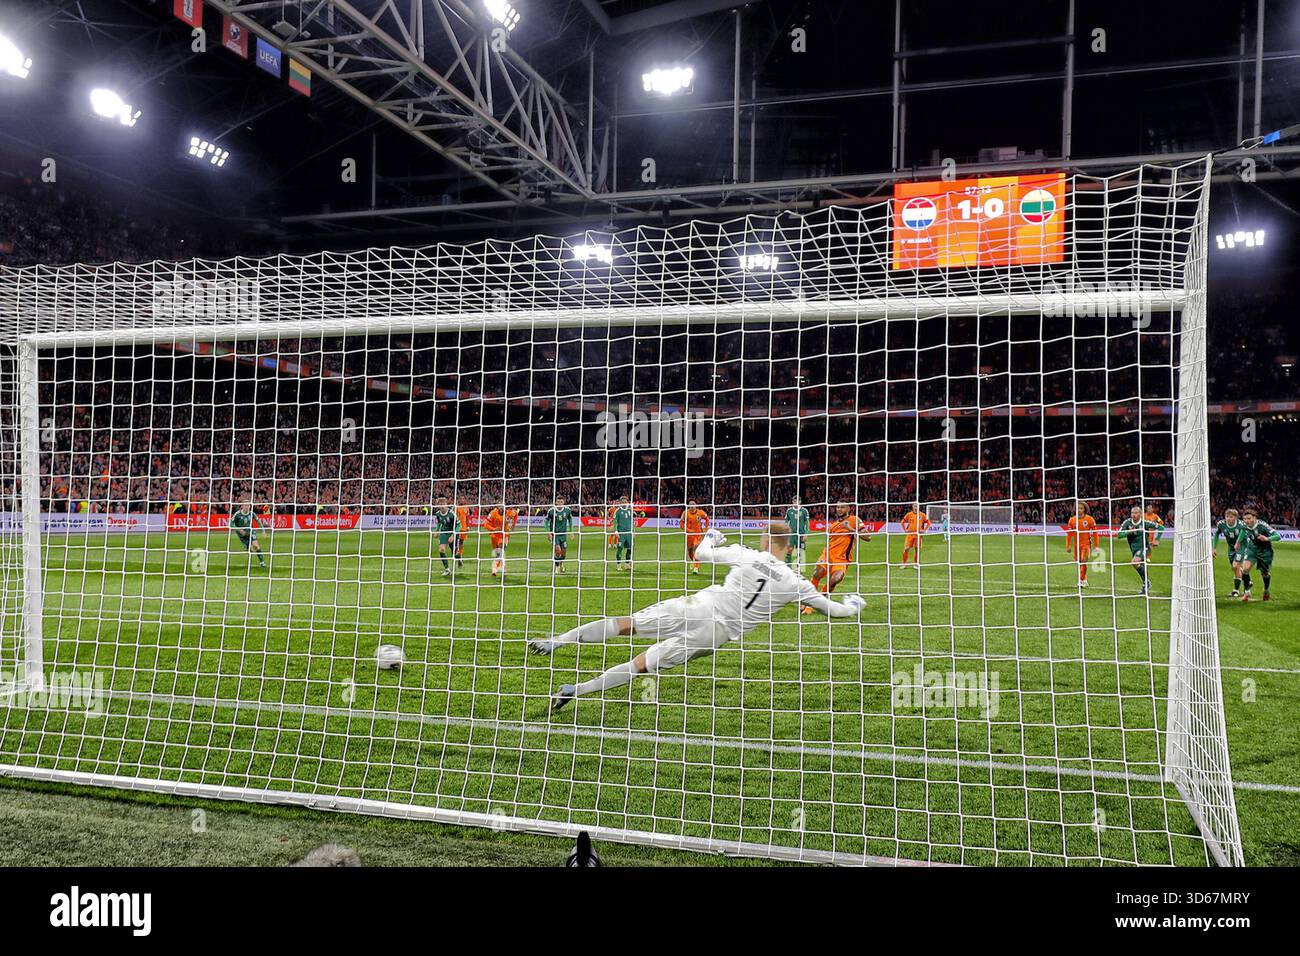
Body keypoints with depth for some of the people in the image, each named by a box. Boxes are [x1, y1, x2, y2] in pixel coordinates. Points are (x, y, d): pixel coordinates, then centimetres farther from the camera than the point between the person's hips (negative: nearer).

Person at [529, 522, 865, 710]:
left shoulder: (746, 555, 1)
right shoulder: (795, 584, 1)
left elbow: (702, 554, 15)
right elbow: (834, 610, 13)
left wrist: (711, 537, 38)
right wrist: (854, 603, 35)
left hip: (699, 604, 0)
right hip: (718, 631, 0)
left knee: (624, 623, 7)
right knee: (642, 664, 3)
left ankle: (557, 641, 1)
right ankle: (577, 689, -4)